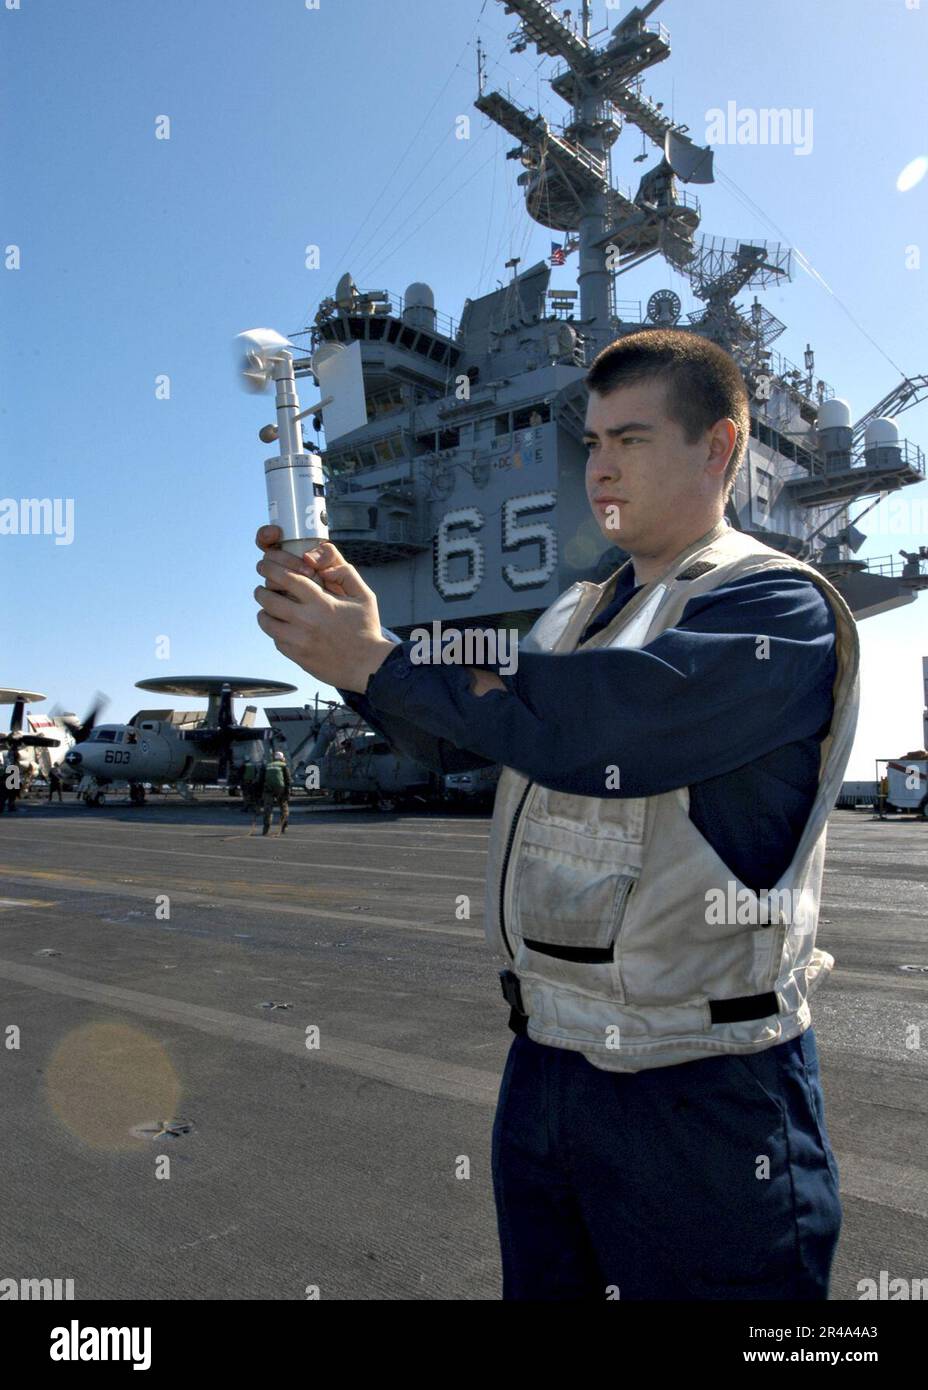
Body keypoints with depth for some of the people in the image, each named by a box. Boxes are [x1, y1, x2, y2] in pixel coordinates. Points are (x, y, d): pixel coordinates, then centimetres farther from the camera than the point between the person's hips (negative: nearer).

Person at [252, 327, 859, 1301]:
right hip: (543, 1065, 7)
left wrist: (373, 659, -20)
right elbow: (451, 736, 3)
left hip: (705, 1102, -6)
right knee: (540, 1283, 21)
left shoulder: (780, 607, -13)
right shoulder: (578, 615, 12)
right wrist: (357, 633, -14)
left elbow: (583, 726, -27)